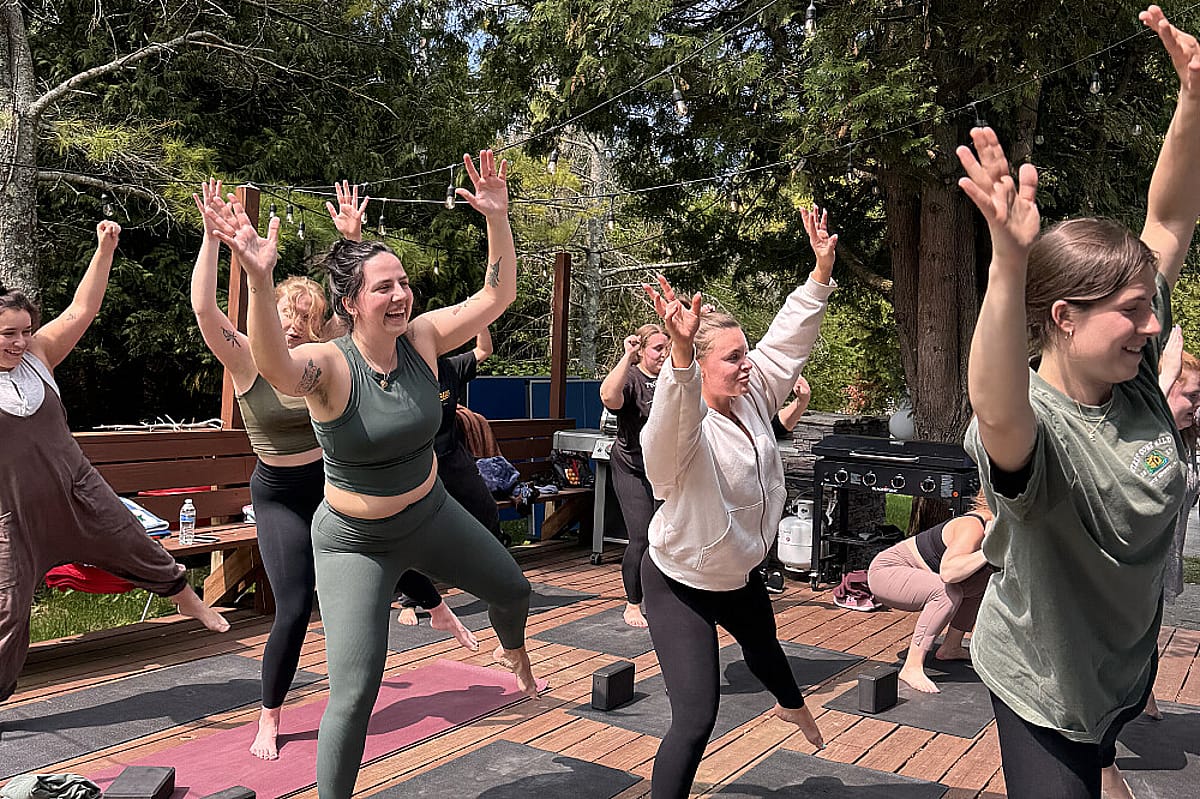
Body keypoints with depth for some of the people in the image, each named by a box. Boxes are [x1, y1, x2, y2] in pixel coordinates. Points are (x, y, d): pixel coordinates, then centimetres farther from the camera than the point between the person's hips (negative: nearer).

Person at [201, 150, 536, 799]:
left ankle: (512, 652, 63)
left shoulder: (422, 339, -12)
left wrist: (497, 217, -24)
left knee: (511, 589, 26)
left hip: (431, 514, 6)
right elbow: (274, 366, -50)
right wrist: (259, 280, -66)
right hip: (355, 542, -5)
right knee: (354, 692, -7)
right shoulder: (328, 364, -27)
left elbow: (496, 295, -12)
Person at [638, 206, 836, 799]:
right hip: (680, 583, -8)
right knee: (696, 719, -16)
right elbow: (676, 416, -58)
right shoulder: (680, 432, -33)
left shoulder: (752, 397, -11)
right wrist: (681, 355, -76)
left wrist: (821, 270, -9)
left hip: (740, 574, 8)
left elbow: (788, 339, -4)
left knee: (763, 648, 37)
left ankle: (790, 704, 72)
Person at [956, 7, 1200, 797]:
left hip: (1129, 651, 7)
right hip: (1043, 681, -7)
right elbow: (998, 416, -61)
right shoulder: (1032, 428, -34)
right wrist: (1009, 264, -73)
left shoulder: (1135, 372, -15)